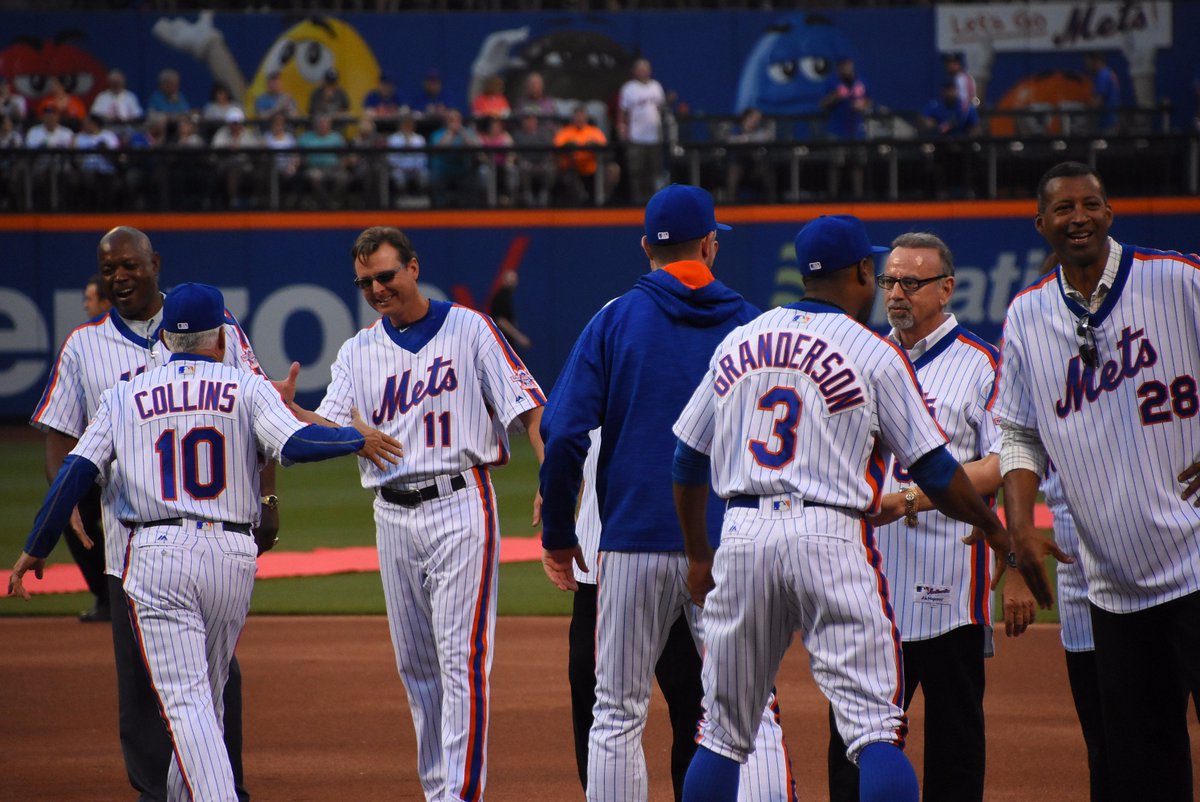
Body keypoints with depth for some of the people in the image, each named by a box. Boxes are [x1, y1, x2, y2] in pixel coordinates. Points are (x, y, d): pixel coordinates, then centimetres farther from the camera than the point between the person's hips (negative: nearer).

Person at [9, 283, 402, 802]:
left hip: (157, 555, -1)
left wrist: (35, 550, 9)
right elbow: (294, 445, -12)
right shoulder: (247, 389, 5)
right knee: (207, 694, 18)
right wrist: (357, 439, 4)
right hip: (232, 554, 1)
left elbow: (75, 473, 2)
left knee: (185, 698, -7)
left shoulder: (125, 396, 9)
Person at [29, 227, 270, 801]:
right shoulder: (83, 347, 9)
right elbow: (61, 437, 8)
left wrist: (266, 500, -3)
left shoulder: (216, 330, 7)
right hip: (131, 536, 1)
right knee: (139, 676, 1)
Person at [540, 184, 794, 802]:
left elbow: (563, 437, -5)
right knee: (752, 713, 1)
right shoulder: (749, 324, 4)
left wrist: (557, 536, 5)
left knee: (617, 715, 7)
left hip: (634, 542, 0)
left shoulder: (614, 321, 2)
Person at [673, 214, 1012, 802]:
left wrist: (698, 554, 29)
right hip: (831, 535, -4)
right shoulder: (875, 355, -1)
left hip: (741, 538, 4)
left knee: (724, 731, 12)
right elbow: (934, 471, 0)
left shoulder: (738, 343, 14)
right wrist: (993, 528, 16)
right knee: (877, 728, -7)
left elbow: (688, 462, 18)